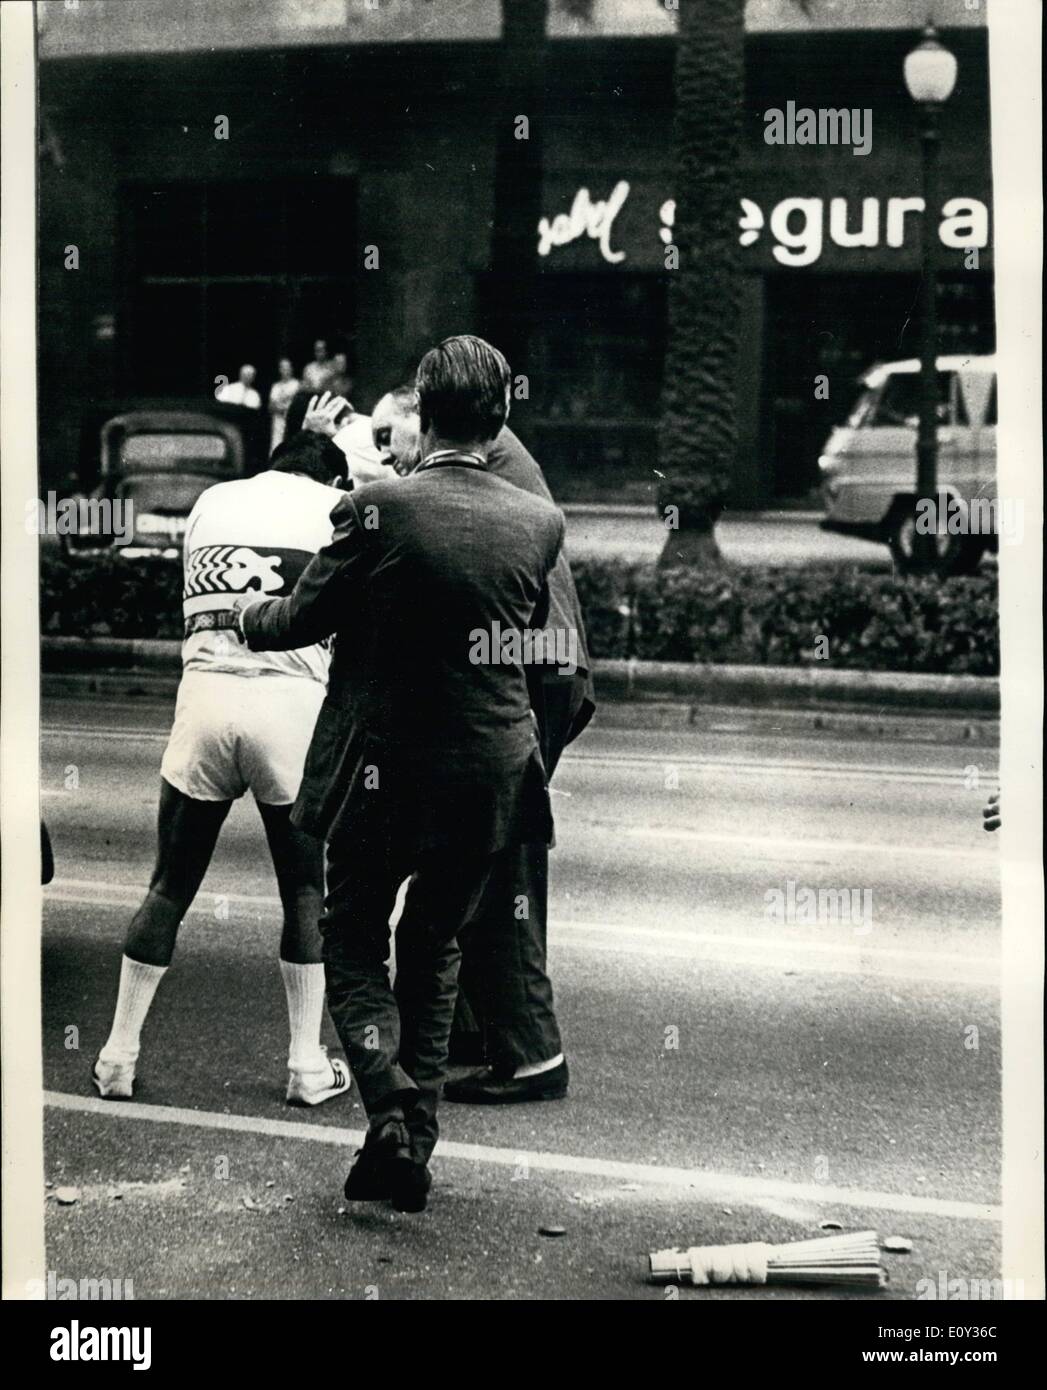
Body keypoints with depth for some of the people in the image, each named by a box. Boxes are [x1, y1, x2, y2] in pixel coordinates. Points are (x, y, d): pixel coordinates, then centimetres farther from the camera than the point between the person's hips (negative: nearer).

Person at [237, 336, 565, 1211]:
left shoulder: (379, 508, -14)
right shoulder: (540, 522, -3)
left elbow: (305, 620, -4)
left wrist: (246, 616, 17)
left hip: (384, 770, -3)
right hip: (493, 771, 3)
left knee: (354, 940, 13)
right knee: (435, 947, 19)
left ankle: (390, 1108, -9)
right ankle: (415, 1146, 20)